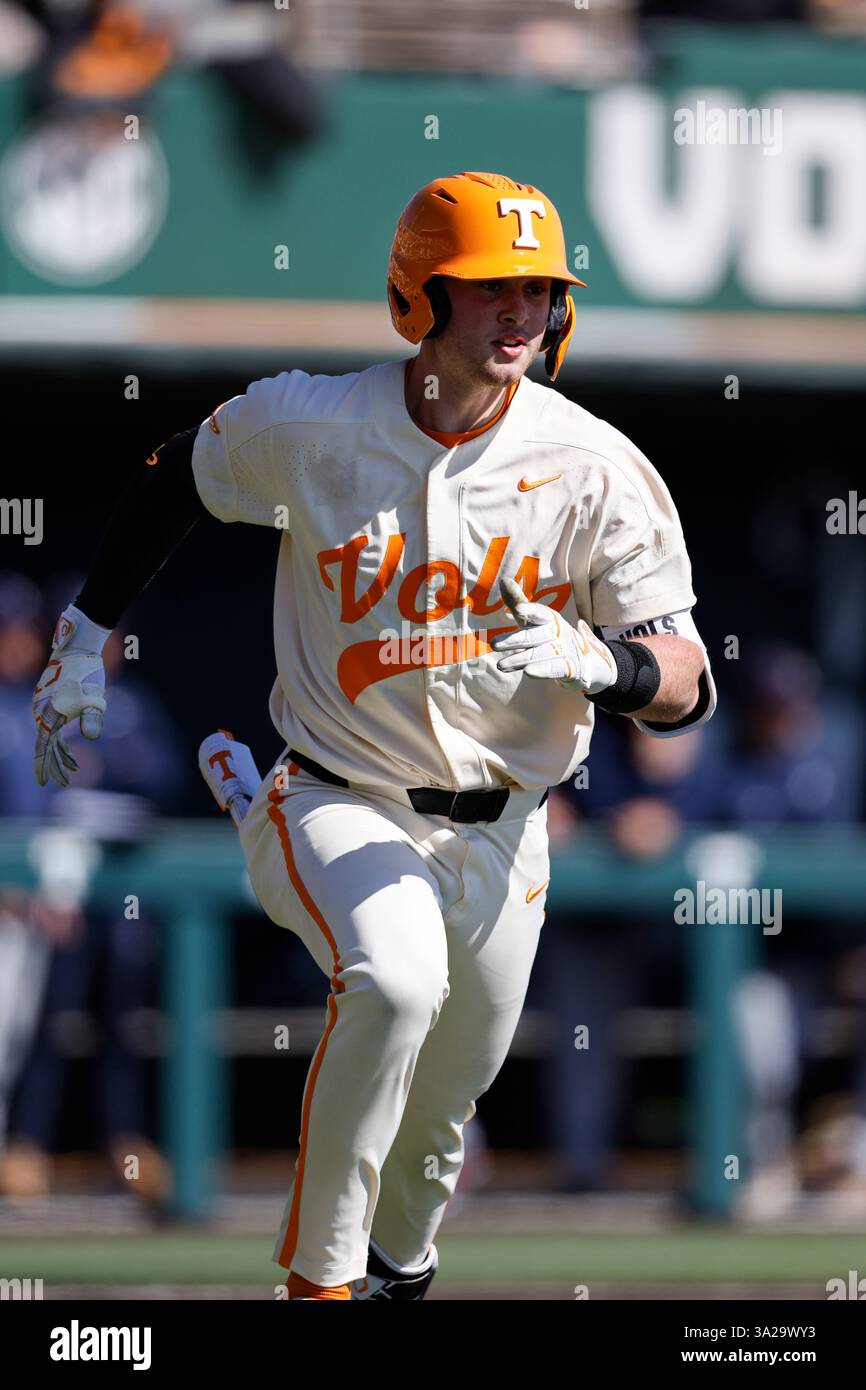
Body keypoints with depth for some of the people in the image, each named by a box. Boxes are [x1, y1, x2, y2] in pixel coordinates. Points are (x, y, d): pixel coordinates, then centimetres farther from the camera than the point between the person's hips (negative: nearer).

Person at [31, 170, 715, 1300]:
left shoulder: (592, 468, -13)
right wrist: (88, 634, 11)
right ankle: (321, 1272, -16)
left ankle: (399, 1264, 47)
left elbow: (687, 688, -15)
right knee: (395, 983, -32)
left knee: (444, 1103, 14)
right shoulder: (305, 427, -12)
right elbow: (178, 479, 10)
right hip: (336, 811, -3)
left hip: (497, 830, 3)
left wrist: (597, 662, -37)